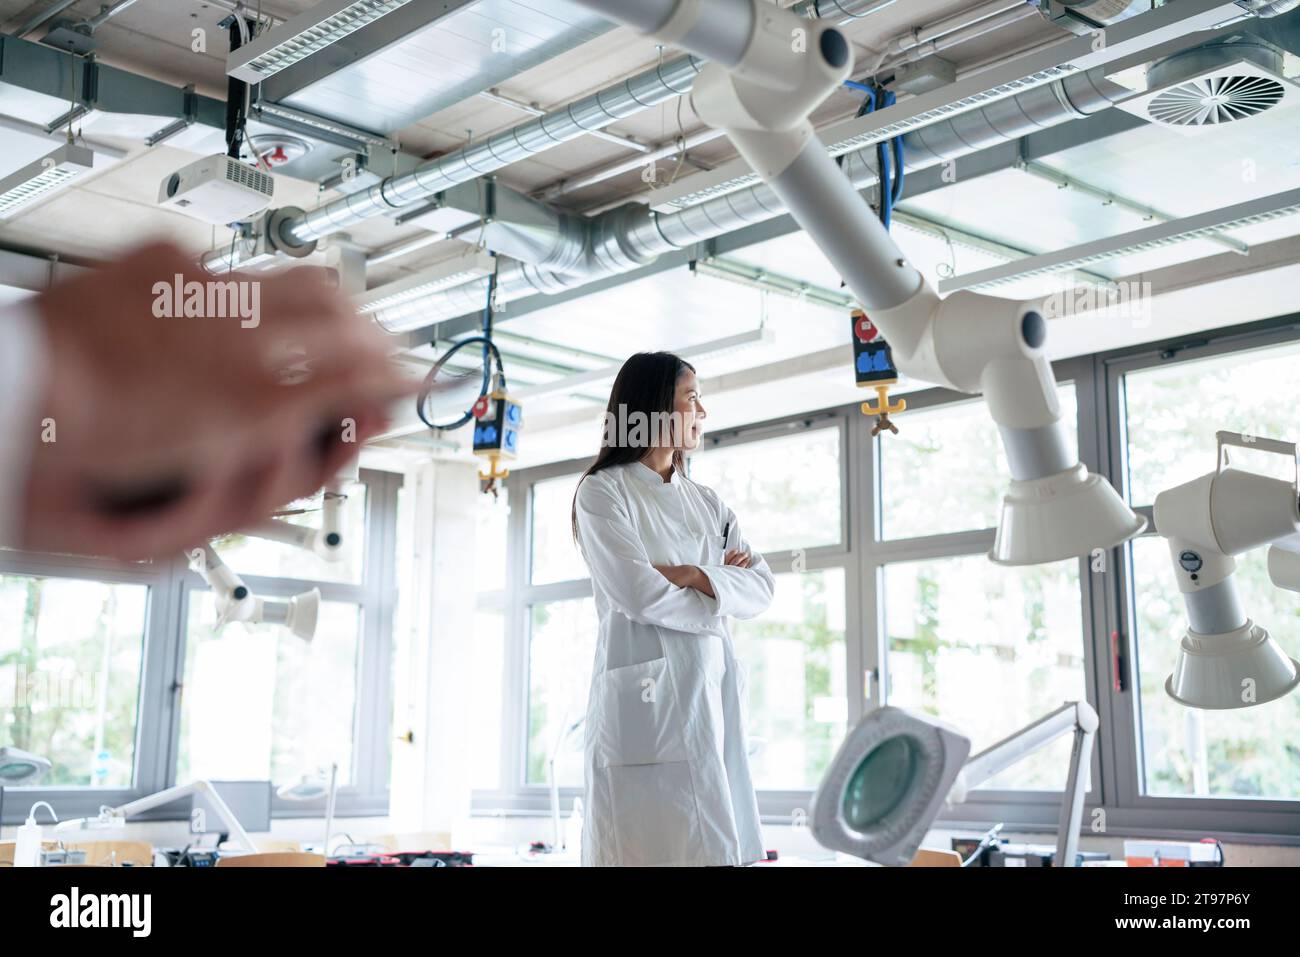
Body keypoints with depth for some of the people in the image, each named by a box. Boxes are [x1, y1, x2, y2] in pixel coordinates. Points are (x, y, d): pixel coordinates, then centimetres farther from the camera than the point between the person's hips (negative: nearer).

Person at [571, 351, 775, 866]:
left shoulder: (707, 502, 20)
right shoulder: (602, 492, 0)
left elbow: (761, 585, 9)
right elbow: (639, 593, -13)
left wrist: (697, 577, -9)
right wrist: (715, 597, 2)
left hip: (713, 693, 6)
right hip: (648, 695, -6)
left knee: (719, 841, 3)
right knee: (658, 841, -9)